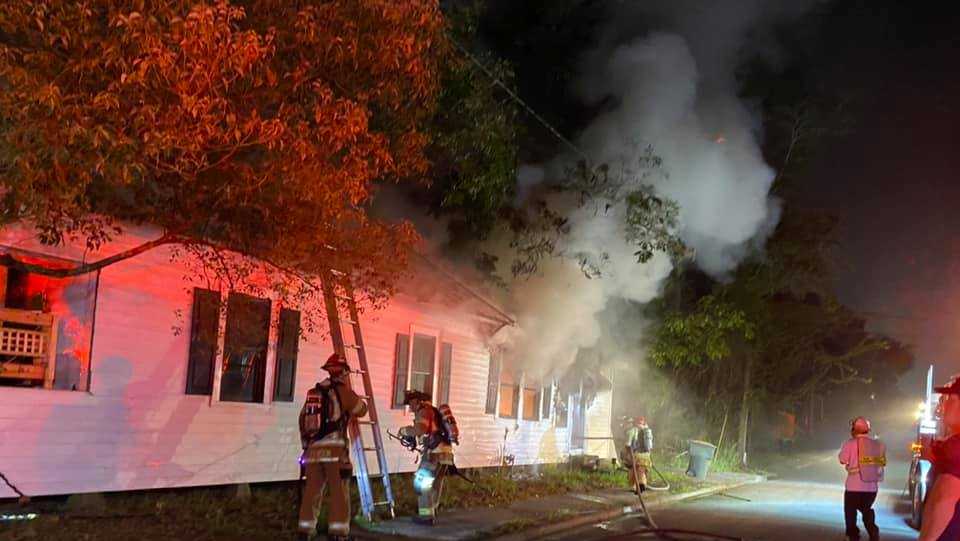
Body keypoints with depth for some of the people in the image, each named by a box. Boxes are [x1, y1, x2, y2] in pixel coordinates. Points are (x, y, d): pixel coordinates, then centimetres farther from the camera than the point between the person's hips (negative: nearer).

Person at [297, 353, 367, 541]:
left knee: (312, 490, 9)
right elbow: (361, 410, 8)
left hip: (313, 448, 5)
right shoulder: (342, 391, -4)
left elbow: (302, 420, 16)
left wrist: (306, 444, 22)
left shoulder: (313, 392, 14)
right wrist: (356, 399, 26)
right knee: (339, 492, 1)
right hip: (334, 448, -5)